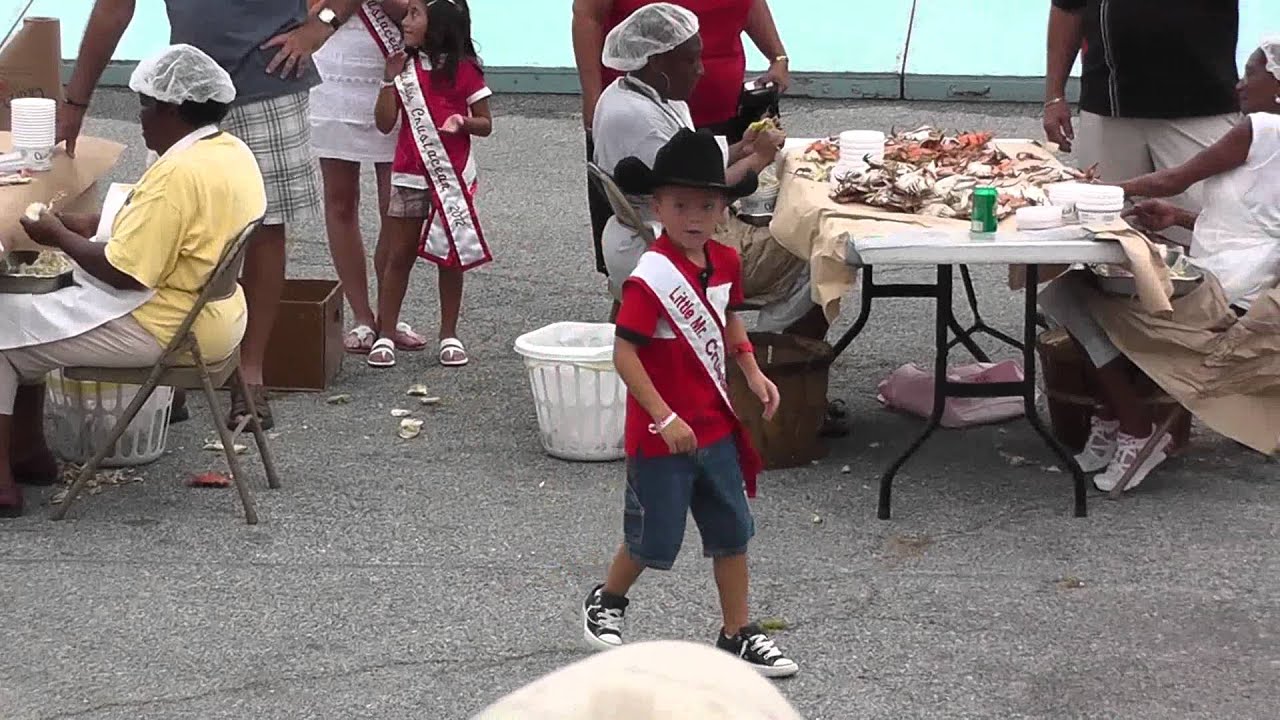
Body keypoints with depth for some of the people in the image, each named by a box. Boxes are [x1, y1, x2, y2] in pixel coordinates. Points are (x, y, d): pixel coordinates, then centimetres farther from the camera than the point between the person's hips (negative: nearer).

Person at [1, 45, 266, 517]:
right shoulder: (233, 153, 5)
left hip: (165, 330, -10)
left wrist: (60, 236, -9)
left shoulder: (180, 171, -24)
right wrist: (88, 227, 8)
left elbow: (124, 272, -24)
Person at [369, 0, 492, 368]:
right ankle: (385, 335, 8)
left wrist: (463, 122, -21)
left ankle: (449, 334, 16)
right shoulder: (405, 66, 4)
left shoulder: (463, 68, -4)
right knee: (398, 256, 4)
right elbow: (385, 123, 0)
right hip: (409, 176, 2)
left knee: (450, 256, 7)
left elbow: (486, 124, 0)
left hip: (452, 177, -2)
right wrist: (390, 79, -9)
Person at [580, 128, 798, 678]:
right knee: (654, 540, 8)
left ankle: (738, 634, 24)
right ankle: (606, 602, 36)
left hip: (714, 425, 7)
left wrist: (752, 373, 7)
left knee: (732, 532, 12)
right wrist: (665, 419, -25)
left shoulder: (725, 262, 0)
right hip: (661, 434, -7)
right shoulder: (651, 278, -24)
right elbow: (624, 354, -24)